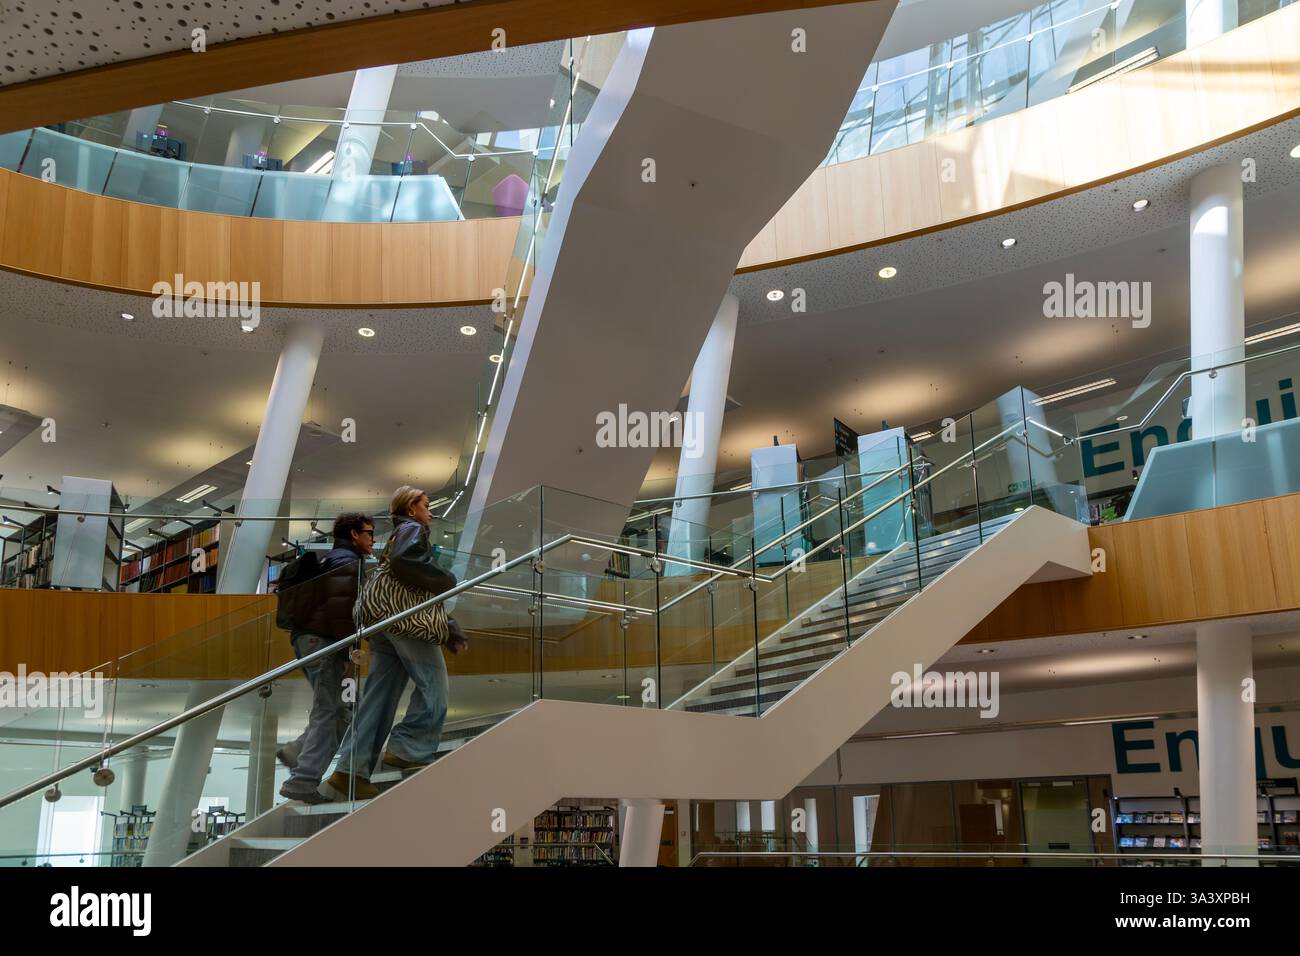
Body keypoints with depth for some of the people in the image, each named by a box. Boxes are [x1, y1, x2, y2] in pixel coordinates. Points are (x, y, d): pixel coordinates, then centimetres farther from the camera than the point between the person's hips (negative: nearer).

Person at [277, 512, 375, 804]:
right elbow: (341, 609, -19)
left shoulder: (330, 560, 23)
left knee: (337, 710, 14)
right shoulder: (349, 562, -8)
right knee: (327, 712, -7)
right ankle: (303, 781, -10)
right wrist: (348, 651, -16)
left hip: (306, 638, 10)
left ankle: (297, 752, 8)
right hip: (322, 641, -10)